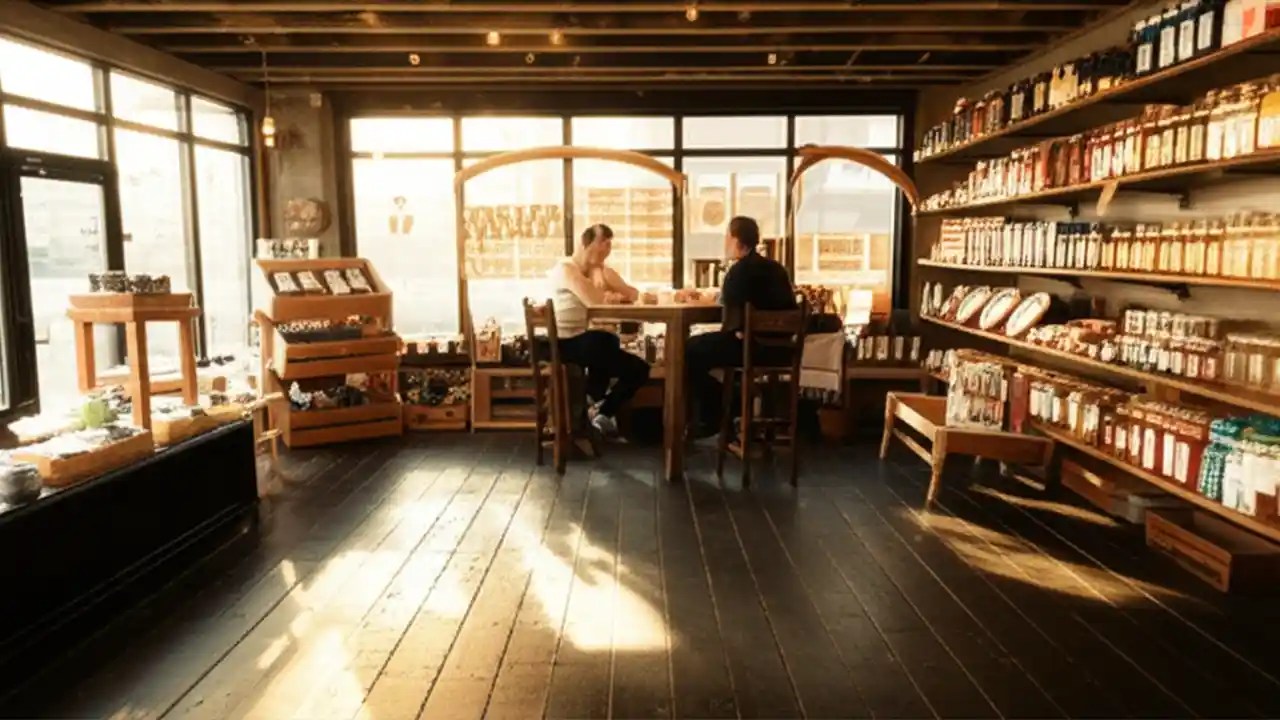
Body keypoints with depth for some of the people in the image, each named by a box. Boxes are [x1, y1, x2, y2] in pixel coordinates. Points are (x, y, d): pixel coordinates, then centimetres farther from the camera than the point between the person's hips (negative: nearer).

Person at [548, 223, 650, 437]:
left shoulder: (602, 270, 12)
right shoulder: (565, 269, -14)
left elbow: (633, 293, 3)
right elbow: (594, 300, -25)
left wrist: (616, 296, -17)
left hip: (585, 338, 10)